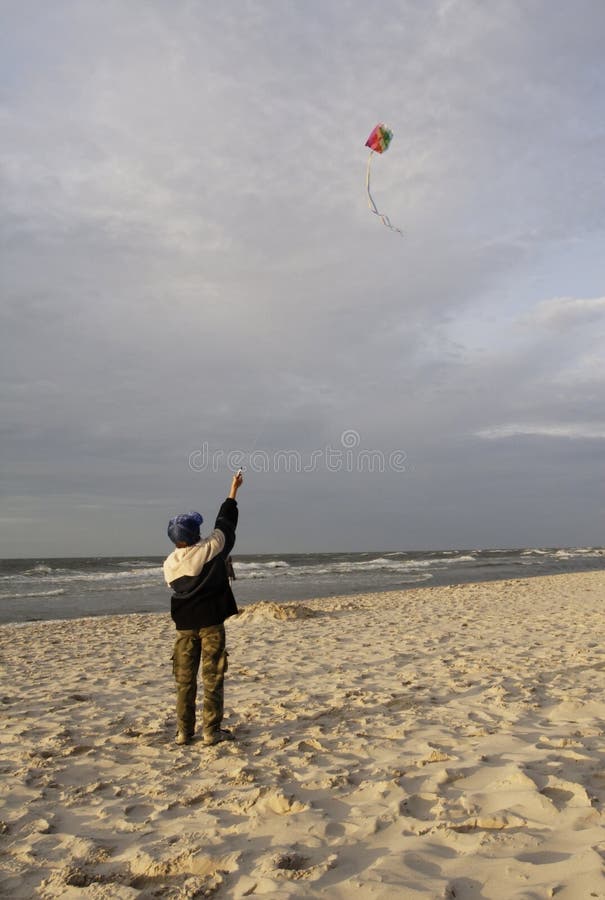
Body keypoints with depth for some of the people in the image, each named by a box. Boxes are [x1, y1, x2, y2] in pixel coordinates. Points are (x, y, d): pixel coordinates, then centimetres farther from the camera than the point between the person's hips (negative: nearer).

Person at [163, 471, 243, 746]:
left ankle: (184, 732, 15)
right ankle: (211, 731, 6)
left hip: (184, 625, 4)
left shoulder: (169, 564, -1)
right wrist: (233, 491, 12)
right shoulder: (208, 549, -11)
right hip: (210, 622, -4)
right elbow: (225, 524, 1)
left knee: (185, 679, 10)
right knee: (213, 677, 3)